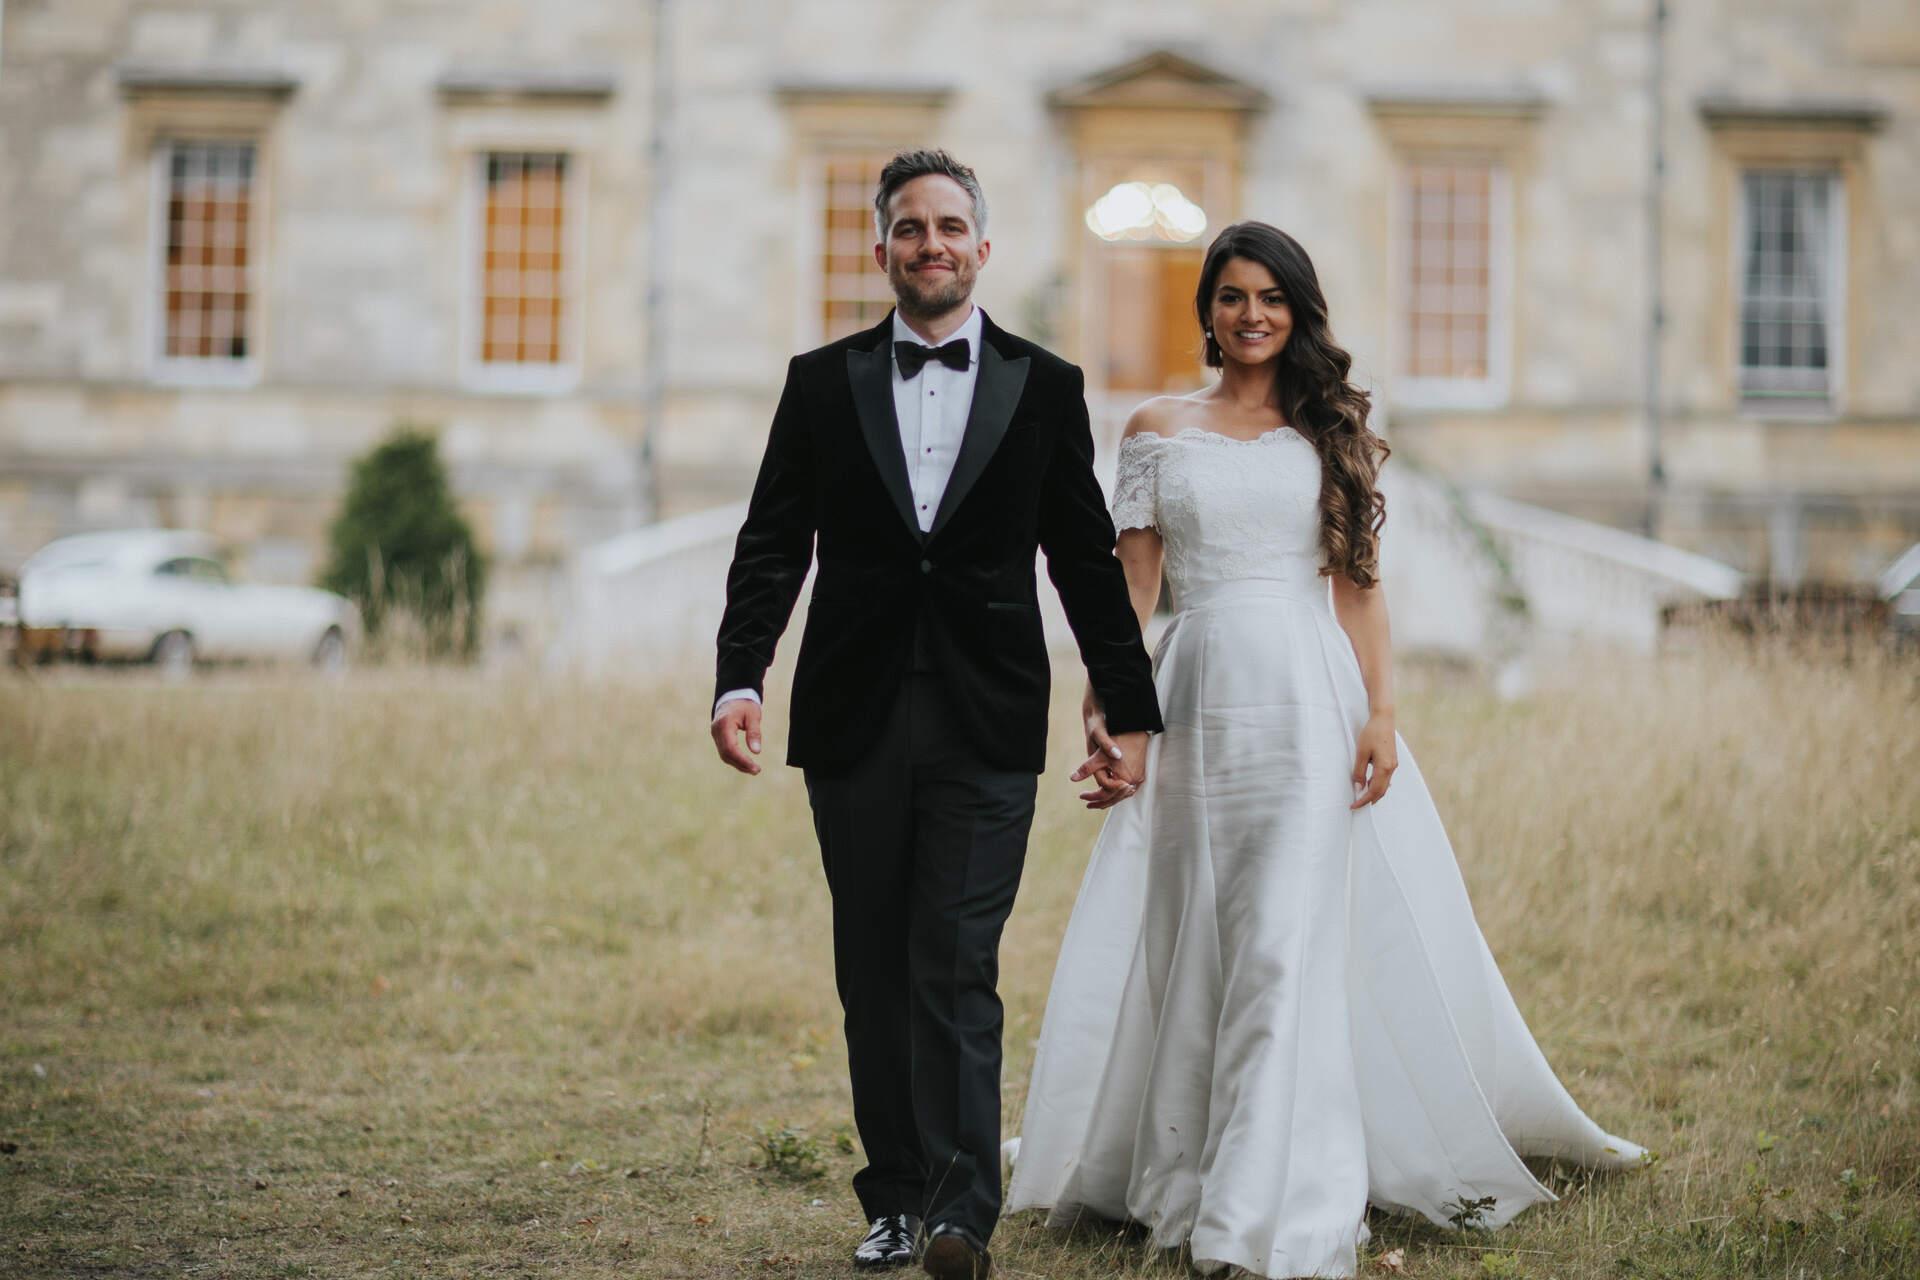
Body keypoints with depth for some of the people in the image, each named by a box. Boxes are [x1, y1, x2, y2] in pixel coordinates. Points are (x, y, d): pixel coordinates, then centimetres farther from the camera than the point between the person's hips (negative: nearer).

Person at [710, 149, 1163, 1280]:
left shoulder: (1046, 389, 6)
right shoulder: (822, 383, 8)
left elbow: (1089, 563, 8)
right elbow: (772, 547, 4)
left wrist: (1129, 713, 6)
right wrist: (740, 678, -10)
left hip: (987, 727, -2)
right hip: (855, 721, 2)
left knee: (957, 971, -10)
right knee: (875, 974, 8)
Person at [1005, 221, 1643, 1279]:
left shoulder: (1330, 431, 9)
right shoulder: (1157, 430, 10)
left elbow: (1358, 583, 5)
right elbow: (1130, 587, 7)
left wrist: (1379, 711, -6)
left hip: (1309, 697, -1)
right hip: (1197, 702, 1)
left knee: (1289, 947, -8)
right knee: (1190, 948, 6)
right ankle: (1182, 1179, 19)